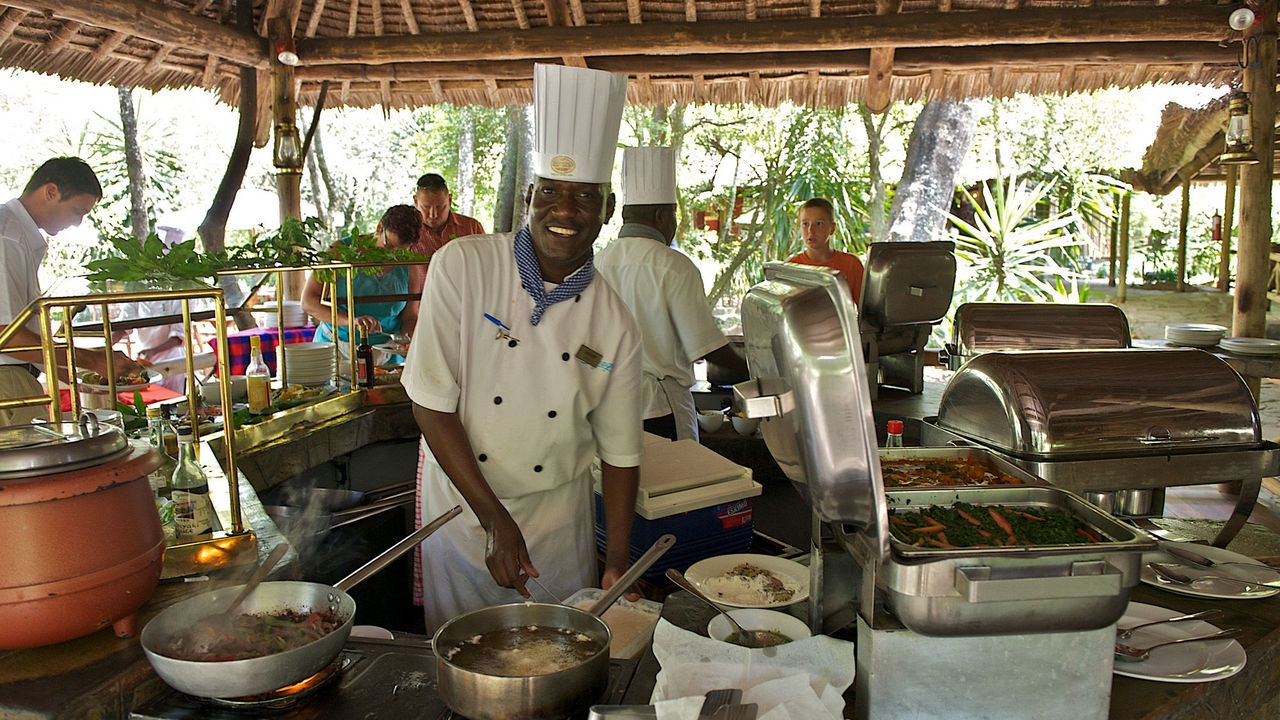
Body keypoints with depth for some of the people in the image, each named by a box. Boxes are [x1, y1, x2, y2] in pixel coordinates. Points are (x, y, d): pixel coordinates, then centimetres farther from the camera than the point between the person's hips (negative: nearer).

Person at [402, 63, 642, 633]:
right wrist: (495, 519, -17)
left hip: (558, 519, 2)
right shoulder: (463, 267, -14)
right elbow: (431, 402, -15)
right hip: (460, 505, -1)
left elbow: (619, 451, 0)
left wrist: (617, 564, -4)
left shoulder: (614, 324, -7)